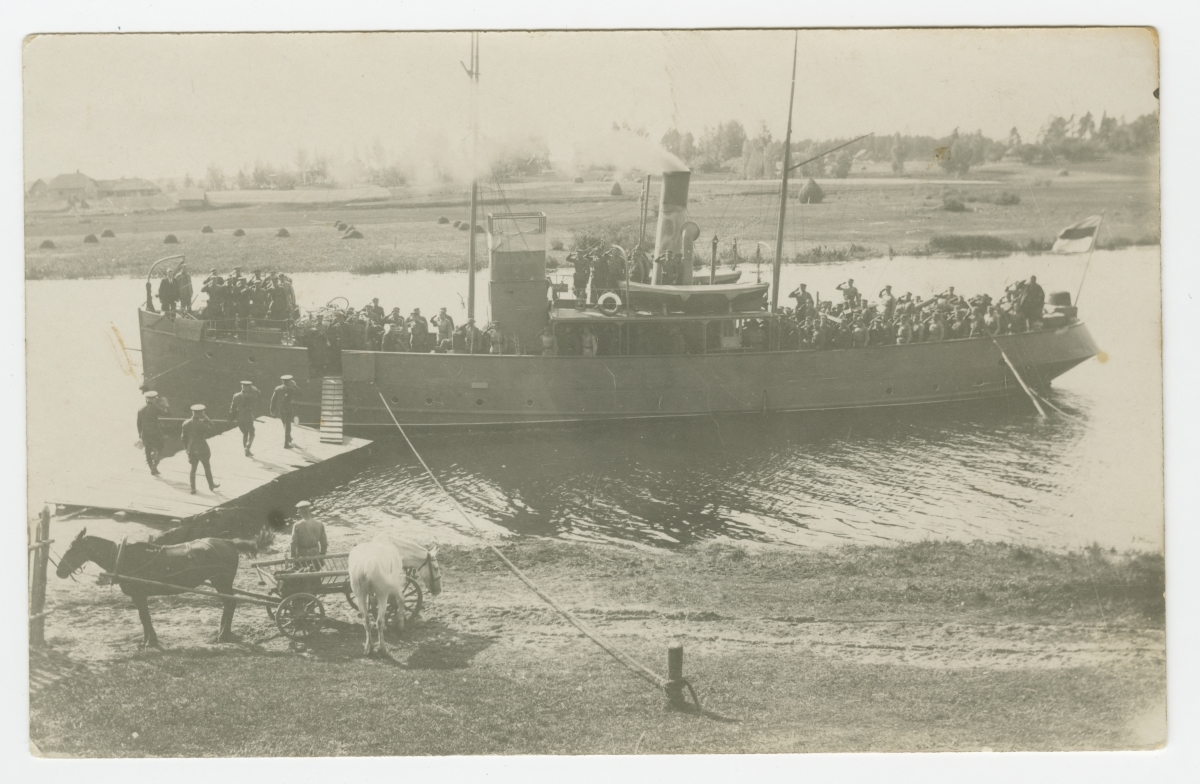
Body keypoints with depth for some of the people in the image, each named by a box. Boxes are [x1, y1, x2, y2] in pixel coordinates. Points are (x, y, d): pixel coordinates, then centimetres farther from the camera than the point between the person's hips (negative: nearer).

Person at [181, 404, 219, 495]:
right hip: (202, 448, -4)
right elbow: (213, 428, -15)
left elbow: (184, 437, 3)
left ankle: (193, 488, 8)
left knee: (193, 468, 12)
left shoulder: (186, 424, -3)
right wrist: (207, 418, -13)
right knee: (207, 467, 14)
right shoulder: (201, 423, -20)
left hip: (191, 449, 4)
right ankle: (211, 485, 28)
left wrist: (186, 448, 14)